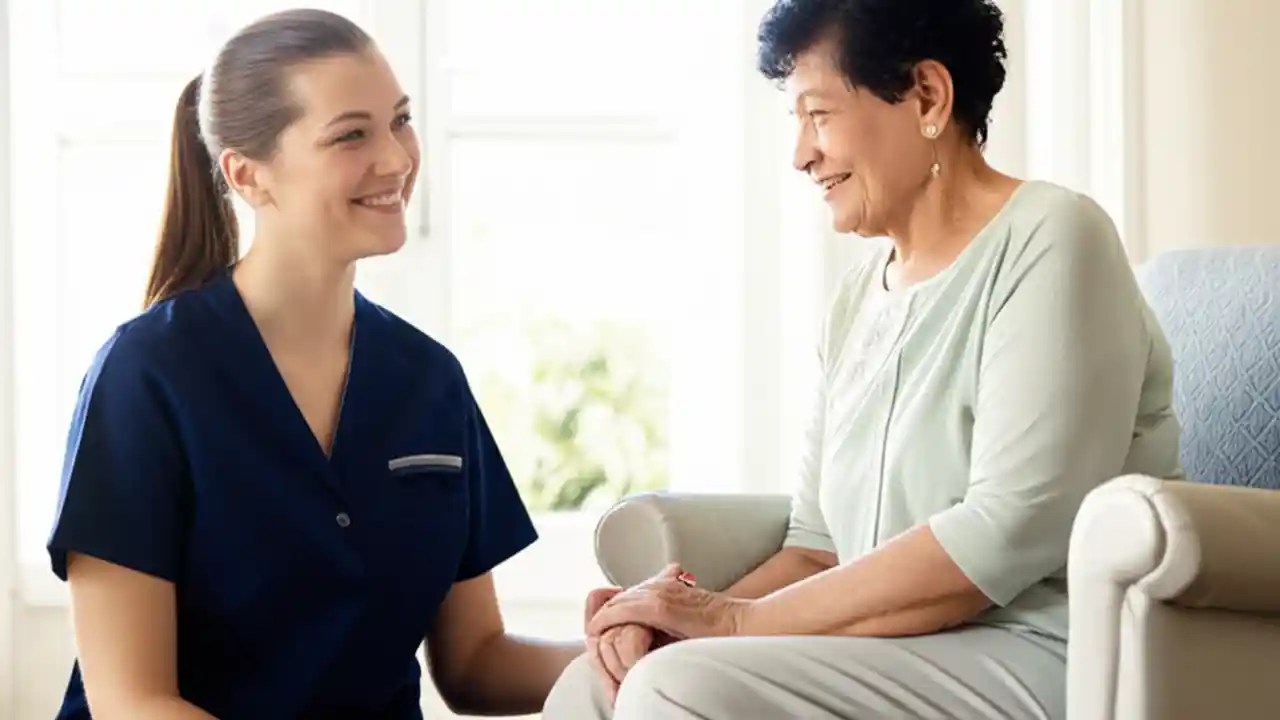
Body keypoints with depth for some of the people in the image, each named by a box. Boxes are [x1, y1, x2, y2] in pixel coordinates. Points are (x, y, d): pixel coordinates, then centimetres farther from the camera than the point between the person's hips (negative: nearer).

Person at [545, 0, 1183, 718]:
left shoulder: (1049, 239, -9)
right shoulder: (861, 294, 15)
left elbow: (1011, 533, -20)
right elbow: (819, 545, 13)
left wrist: (740, 620, -17)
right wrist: (677, 617, -8)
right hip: (893, 656, 7)